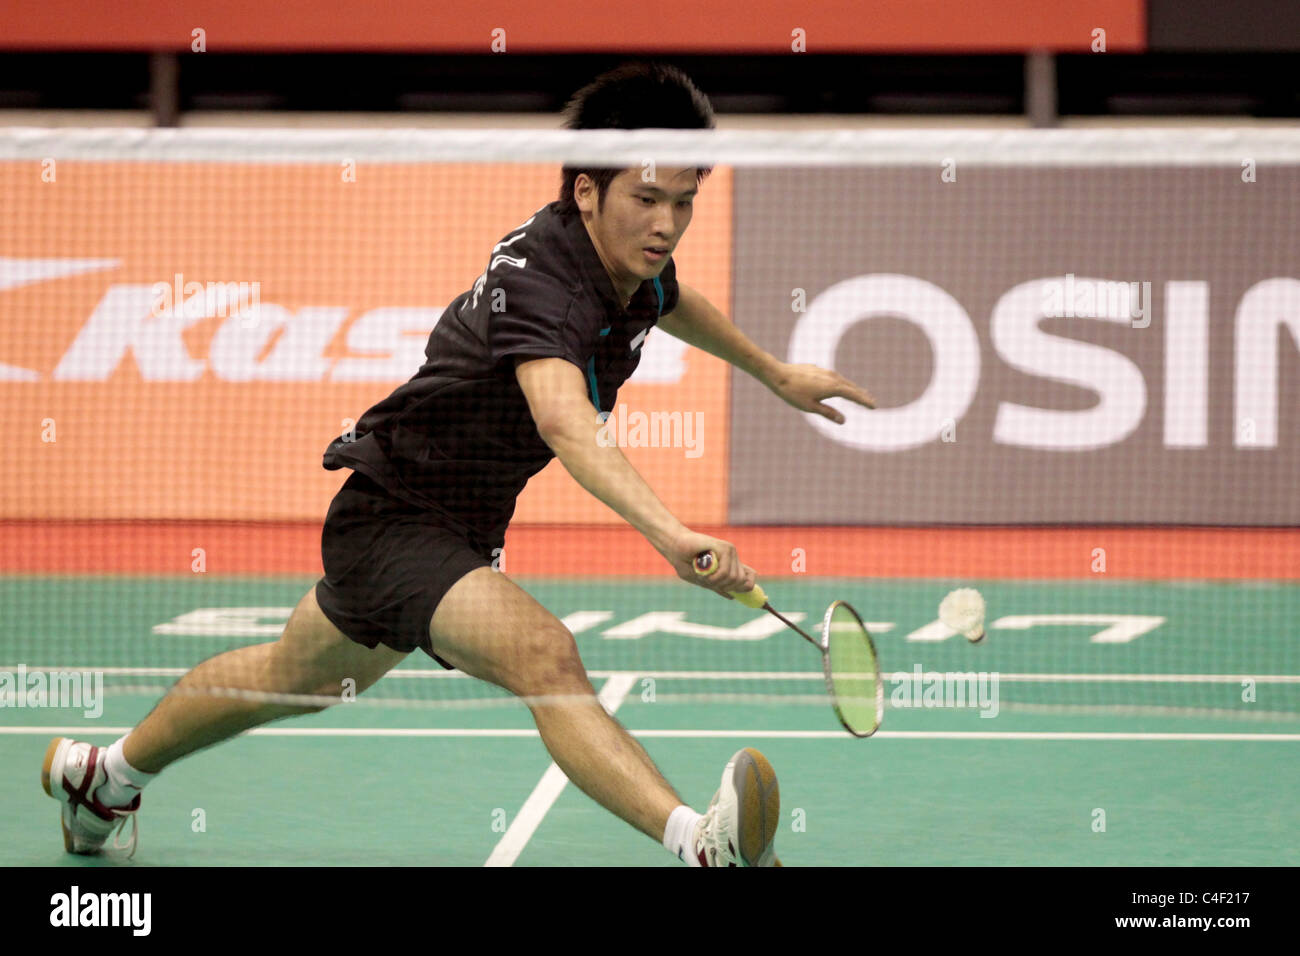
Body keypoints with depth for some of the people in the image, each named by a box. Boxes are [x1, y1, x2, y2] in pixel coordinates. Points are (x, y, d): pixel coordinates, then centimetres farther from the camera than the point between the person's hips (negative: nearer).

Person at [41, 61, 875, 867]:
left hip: (460, 528, 10)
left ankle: (106, 776, 53)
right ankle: (701, 844, -53)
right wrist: (667, 531, -68)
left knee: (297, 677, 30)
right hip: (392, 521, -10)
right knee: (544, 655, -35)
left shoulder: (636, 261, -5)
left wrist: (775, 373, 37)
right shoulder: (536, 281, -33)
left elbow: (671, 302, 23)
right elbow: (565, 422, -54)